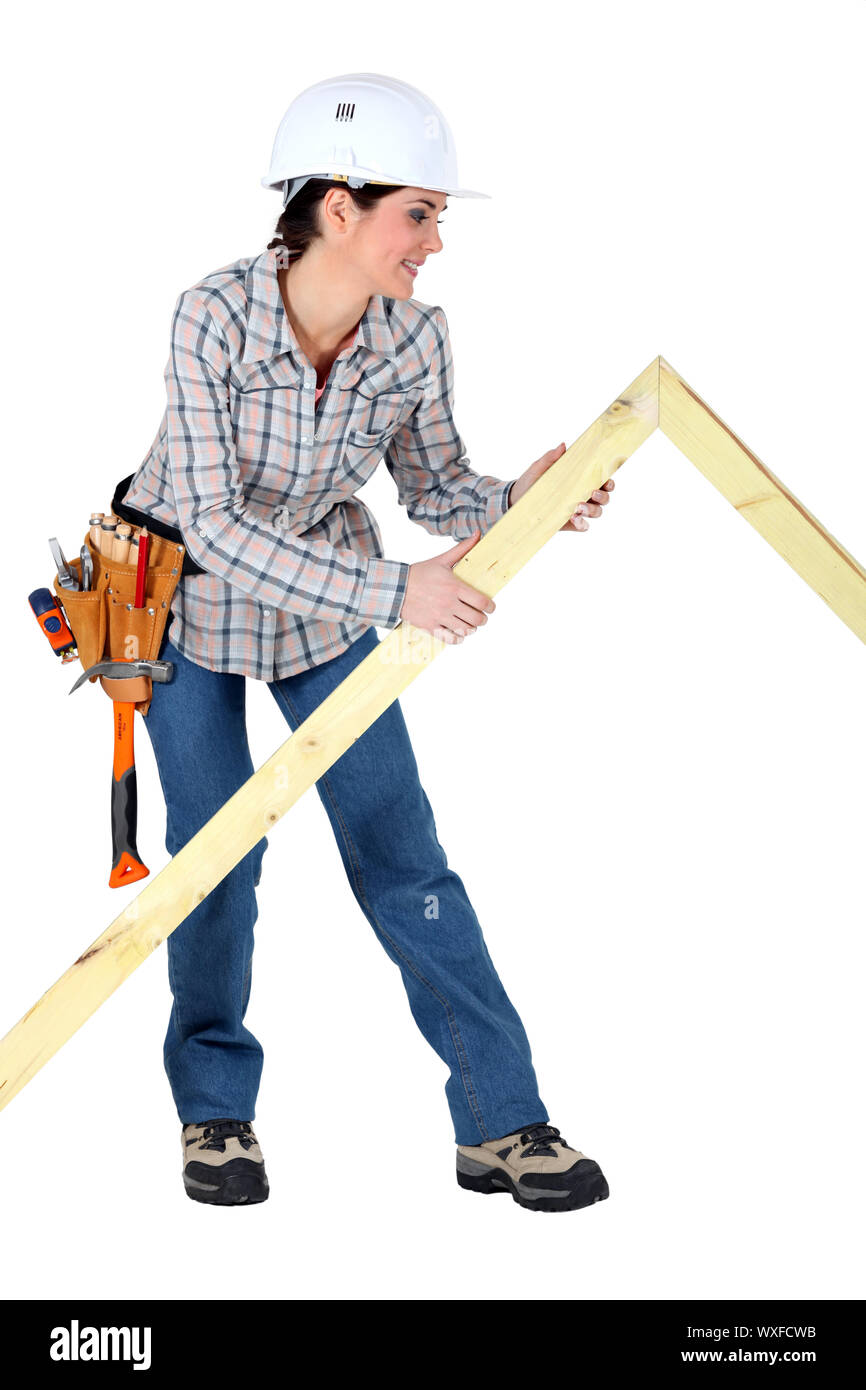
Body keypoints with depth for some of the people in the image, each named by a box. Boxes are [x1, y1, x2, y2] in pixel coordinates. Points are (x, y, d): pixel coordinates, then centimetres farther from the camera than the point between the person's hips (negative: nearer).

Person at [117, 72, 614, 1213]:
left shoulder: (416, 338, -17)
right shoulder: (213, 316, -28)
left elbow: (435, 489, -4)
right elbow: (214, 524, -32)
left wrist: (518, 502, -27)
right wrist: (392, 591, -41)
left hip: (327, 607, 3)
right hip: (193, 599, -2)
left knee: (404, 855, -1)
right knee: (215, 855, 1)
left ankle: (501, 1124, 5)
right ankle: (214, 1109, 22)